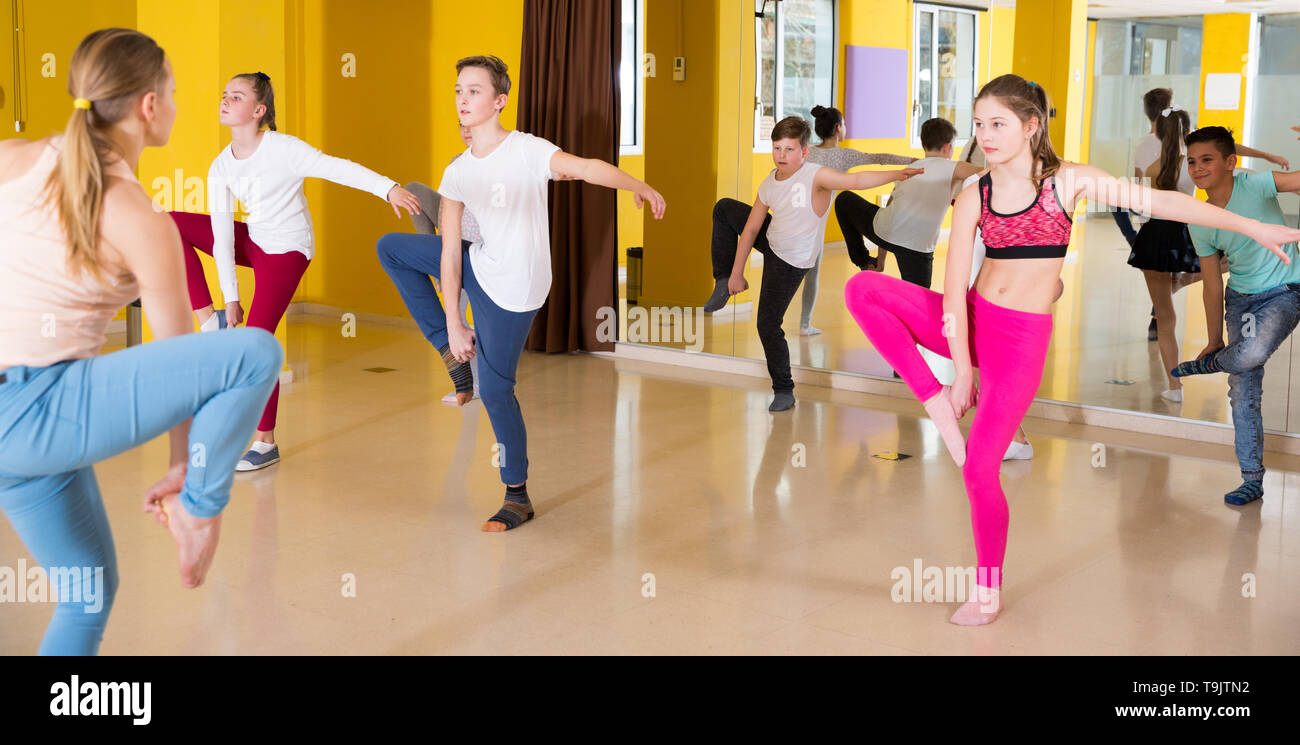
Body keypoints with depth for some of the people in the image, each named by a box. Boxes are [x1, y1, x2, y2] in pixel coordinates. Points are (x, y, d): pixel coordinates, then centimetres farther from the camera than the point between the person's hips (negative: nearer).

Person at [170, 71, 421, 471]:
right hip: (252, 241, 6)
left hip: (287, 250, -6)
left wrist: (389, 188, -35)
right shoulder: (221, 167, -2)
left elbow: (338, 168, -22)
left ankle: (266, 443, -1)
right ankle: (208, 320, -6)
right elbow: (222, 236, -5)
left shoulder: (282, 149, -16)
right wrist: (231, 298, -8)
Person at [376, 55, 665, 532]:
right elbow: (449, 251, -2)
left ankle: (518, 497, 12)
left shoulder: (526, 151, -17)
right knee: (390, 248, 14)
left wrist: (640, 188, -44)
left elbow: (588, 168, -33)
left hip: (513, 289, -7)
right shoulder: (457, 173, -1)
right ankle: (449, 350, 10)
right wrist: (452, 323, -4)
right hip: (478, 266, 7)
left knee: (495, 390, -4)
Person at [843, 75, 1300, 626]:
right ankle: (938, 405, -15)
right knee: (862, 289, -17)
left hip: (1022, 338, -3)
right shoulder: (973, 198, -1)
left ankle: (989, 592, 13)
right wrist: (961, 371, -13)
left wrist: (1253, 227, -2)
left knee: (979, 468, -7)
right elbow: (954, 290, -7)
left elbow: (1160, 201, -2)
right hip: (968, 322, 3)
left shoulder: (1067, 181, -4)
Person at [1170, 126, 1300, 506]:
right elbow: (1213, 287, 4)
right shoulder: (1200, 224, -4)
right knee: (1243, 392, 2)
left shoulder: (1253, 185, -17)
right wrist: (1214, 339, 8)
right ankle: (1252, 480, 15)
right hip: (1240, 299, 4)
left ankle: (1208, 364, 5)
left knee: (1249, 356, -32)